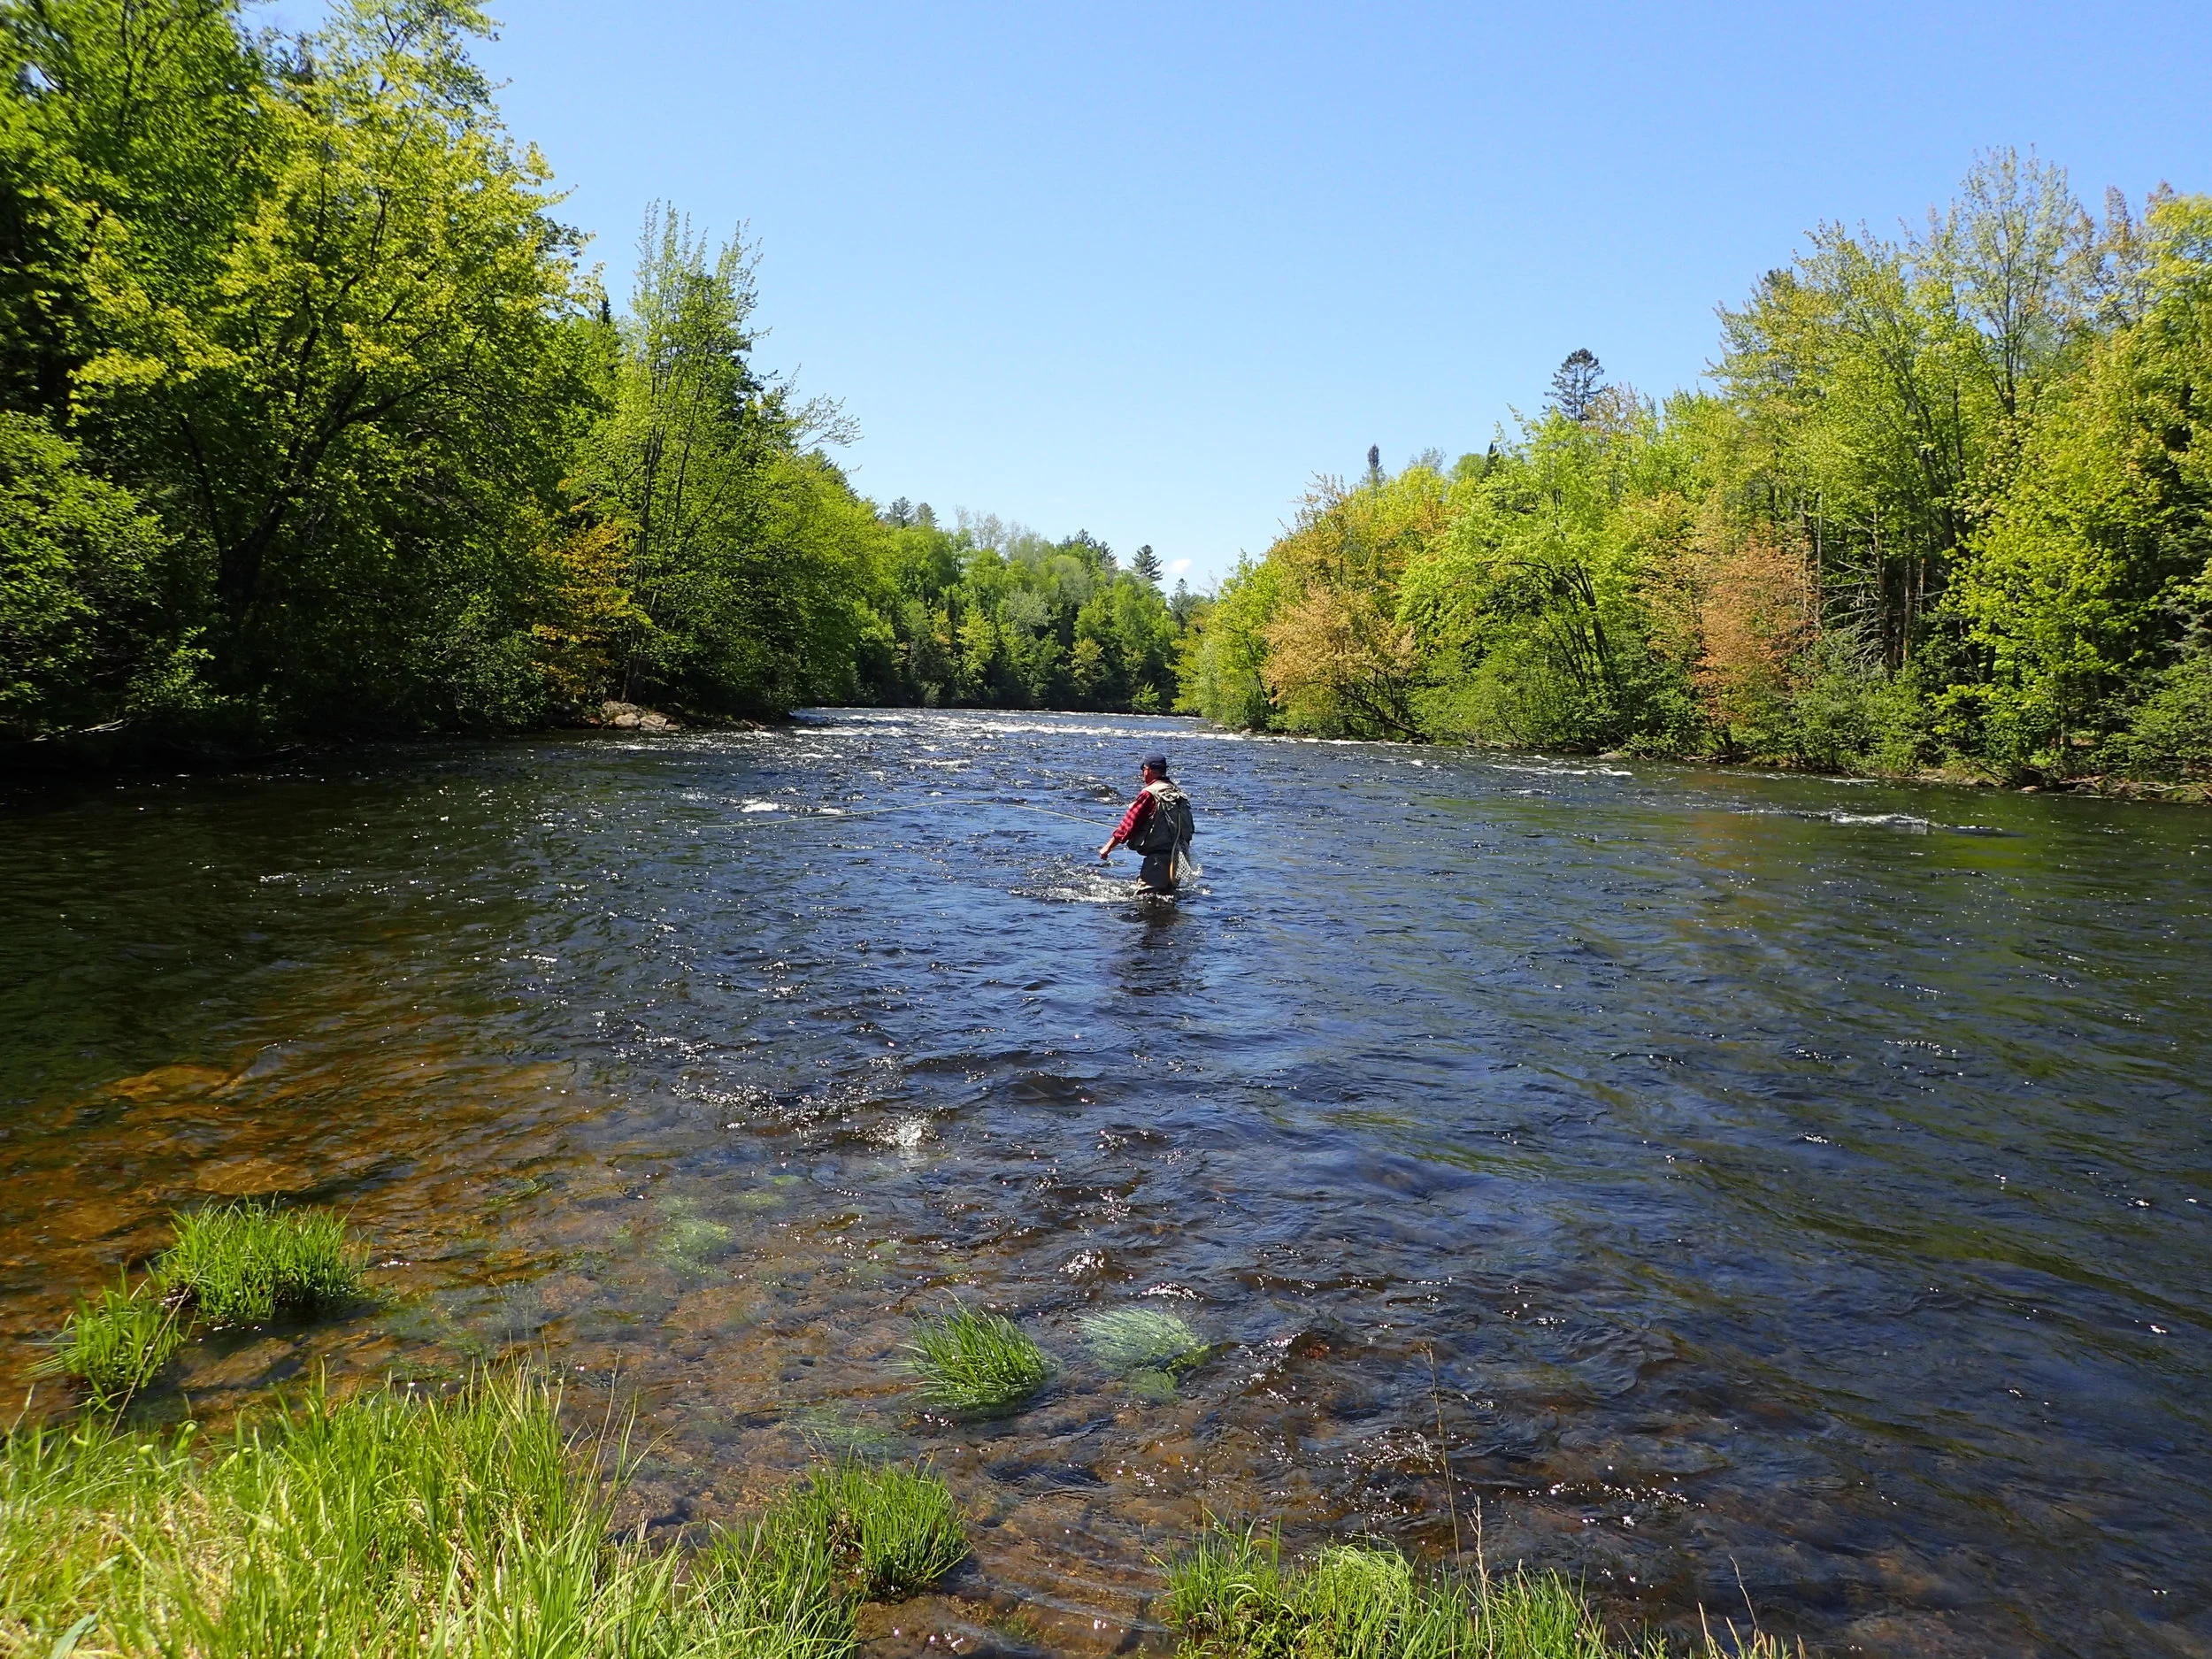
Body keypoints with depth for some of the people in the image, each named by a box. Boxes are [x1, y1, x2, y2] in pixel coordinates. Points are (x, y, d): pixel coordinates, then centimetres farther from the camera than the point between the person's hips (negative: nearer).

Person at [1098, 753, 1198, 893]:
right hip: (1178, 857, 9)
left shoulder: (1149, 794, -12)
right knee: (1166, 893, 19)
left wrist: (1107, 848, -5)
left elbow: (1128, 823, -11)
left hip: (1158, 857, -9)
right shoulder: (1178, 792, 12)